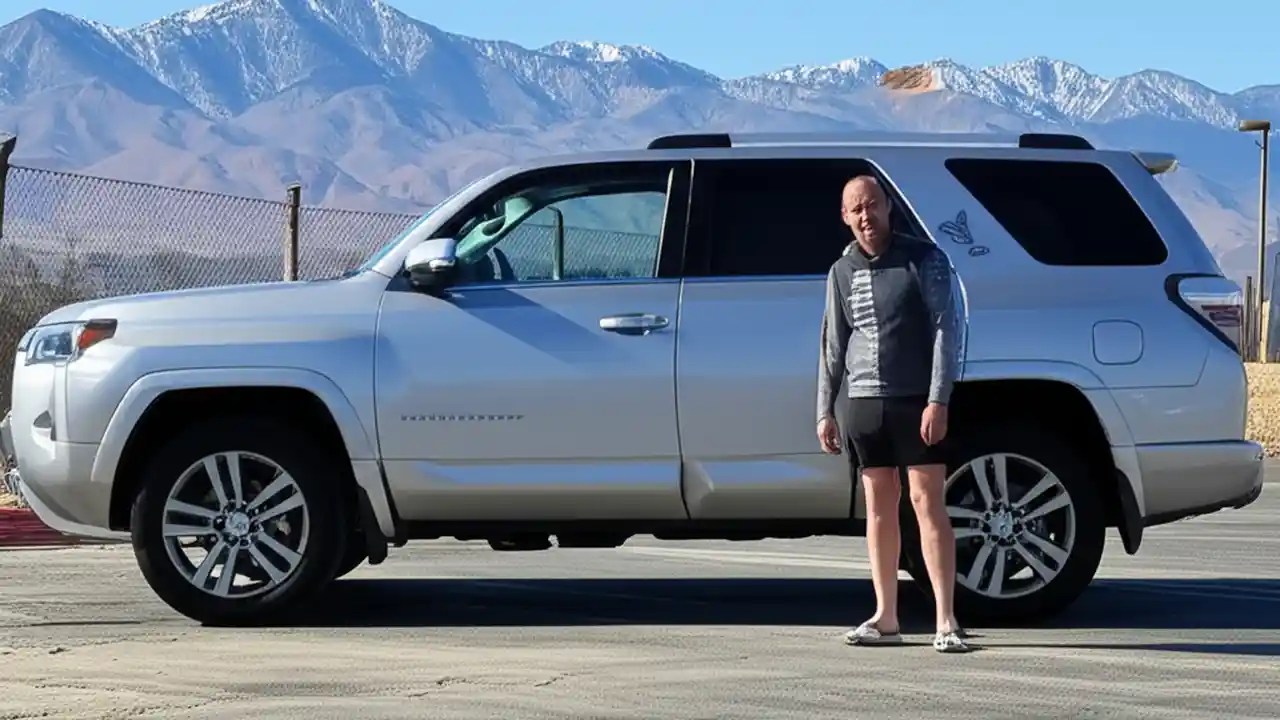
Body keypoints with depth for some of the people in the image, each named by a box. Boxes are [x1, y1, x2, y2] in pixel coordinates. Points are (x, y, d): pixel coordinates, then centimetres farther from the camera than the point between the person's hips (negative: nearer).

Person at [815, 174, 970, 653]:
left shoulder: (923, 258, -2)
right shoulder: (842, 271, 12)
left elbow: (946, 327, -7)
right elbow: (832, 345, 16)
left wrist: (938, 399, -14)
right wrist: (825, 410, 10)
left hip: (916, 402, -4)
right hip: (862, 403, 4)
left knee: (927, 502, -7)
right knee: (879, 507, 7)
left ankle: (946, 620, -7)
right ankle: (886, 617, 12)